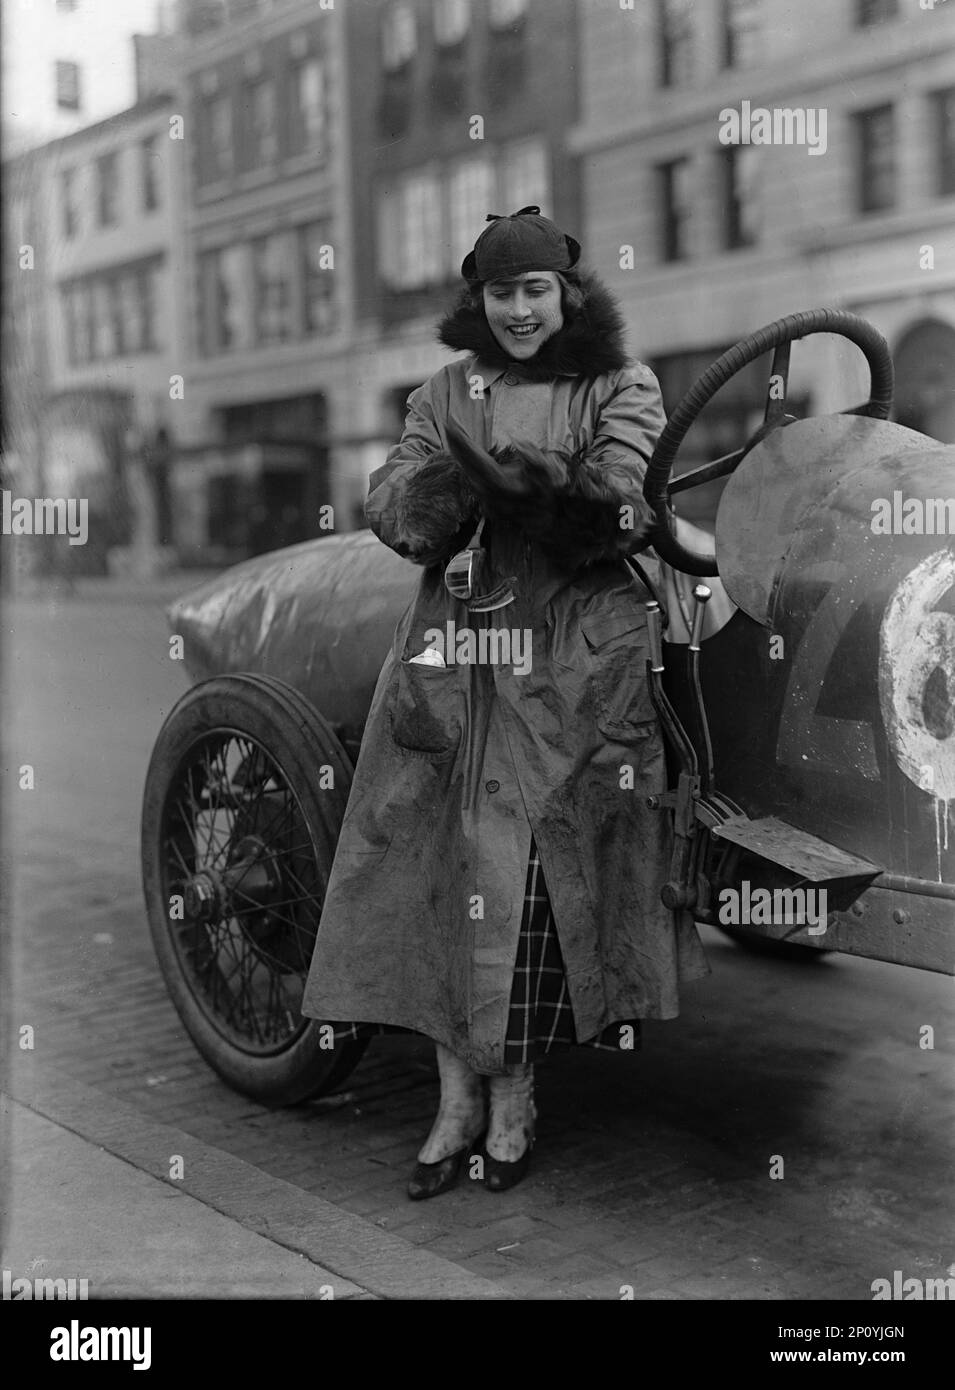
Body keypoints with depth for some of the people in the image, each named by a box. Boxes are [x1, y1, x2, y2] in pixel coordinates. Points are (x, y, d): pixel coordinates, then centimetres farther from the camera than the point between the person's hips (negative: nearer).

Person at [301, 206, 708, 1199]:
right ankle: (458, 1099, 11)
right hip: (455, 649, 3)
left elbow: (623, 506, -8)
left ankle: (513, 1098, 10)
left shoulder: (620, 389, 7)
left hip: (575, 659, -3)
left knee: (535, 876, -6)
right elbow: (387, 500, 3)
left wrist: (562, 495, -27)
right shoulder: (446, 392, 15)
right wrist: (427, 499, -19)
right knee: (443, 865, -1)